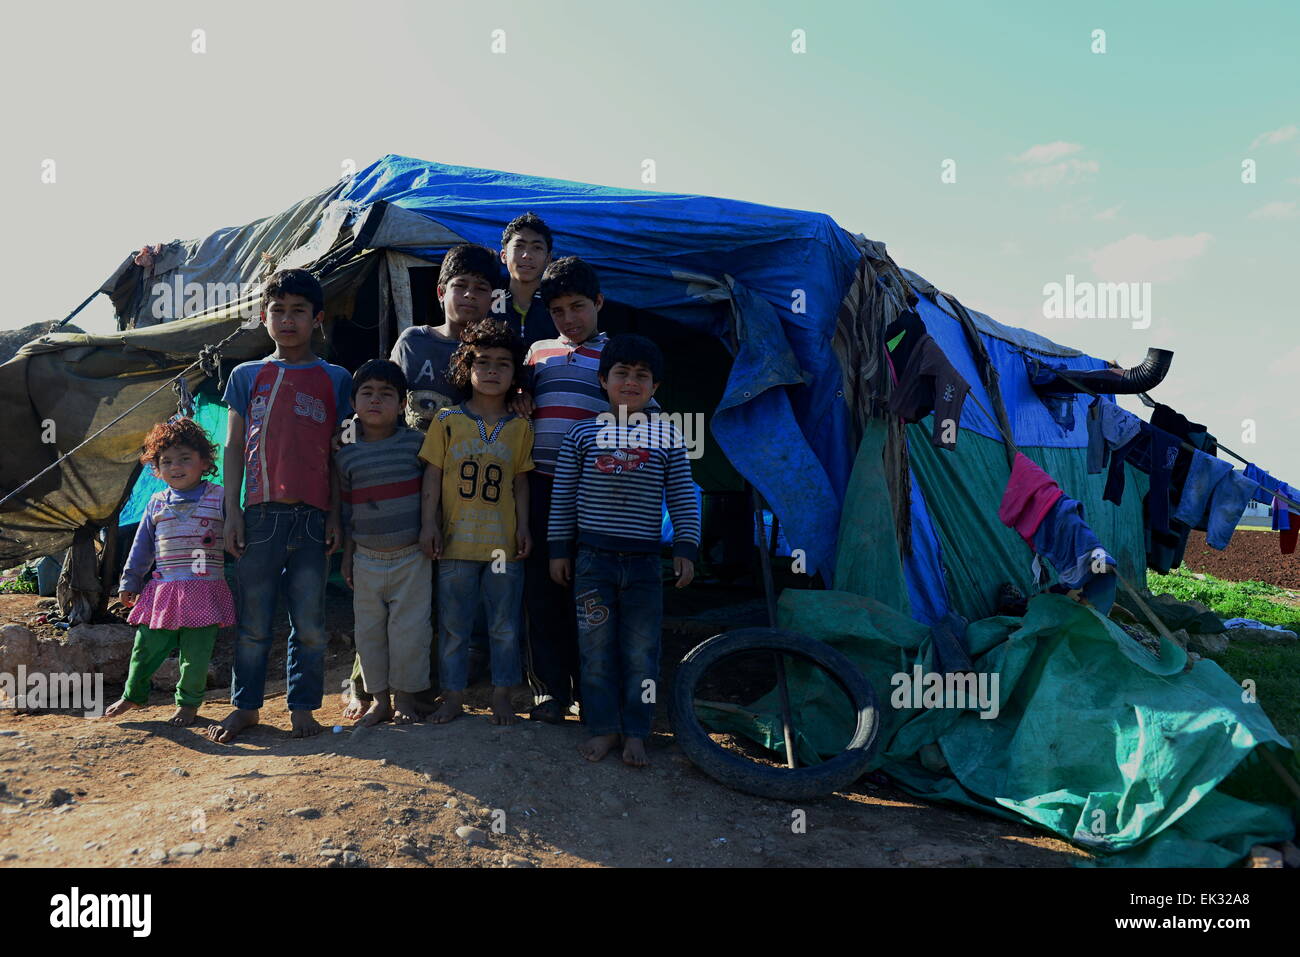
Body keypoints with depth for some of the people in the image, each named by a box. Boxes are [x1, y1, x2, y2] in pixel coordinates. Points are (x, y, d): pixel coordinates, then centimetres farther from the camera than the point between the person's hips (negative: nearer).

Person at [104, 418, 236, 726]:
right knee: (146, 646, 9)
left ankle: (189, 702, 20)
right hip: (162, 590, 3)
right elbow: (142, 546, 17)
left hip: (205, 590, -3)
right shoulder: (157, 502, 12)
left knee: (195, 653, 1)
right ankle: (133, 694, 32)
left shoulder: (218, 498, 1)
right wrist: (130, 582, 17)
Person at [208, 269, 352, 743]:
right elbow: (234, 447, 10)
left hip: (312, 517, 0)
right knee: (253, 622, 8)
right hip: (260, 513, 1)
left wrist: (335, 515, 1)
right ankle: (245, 706, 22)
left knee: (309, 623, 4)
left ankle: (302, 707, 18)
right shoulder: (247, 376, 11)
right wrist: (232, 512, 2)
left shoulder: (335, 379, 8)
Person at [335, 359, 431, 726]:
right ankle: (378, 696, 23)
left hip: (412, 557, -3)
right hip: (367, 558, 3)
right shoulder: (346, 454, 3)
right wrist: (347, 555, 9)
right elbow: (347, 510, 9)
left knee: (409, 630, 1)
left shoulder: (416, 442, -4)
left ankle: (405, 695, 17)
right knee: (369, 630, 9)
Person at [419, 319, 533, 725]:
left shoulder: (520, 427, 5)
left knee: (504, 626, 9)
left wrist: (523, 525, 1)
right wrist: (428, 522, -5)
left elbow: (520, 480, 8)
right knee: (453, 626, 9)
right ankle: (453, 695, 22)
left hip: (504, 542, 1)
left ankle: (502, 694, 23)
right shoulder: (448, 420, 1)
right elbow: (433, 473, 1)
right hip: (456, 540, -1)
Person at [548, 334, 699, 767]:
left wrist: (686, 548, -3)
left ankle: (635, 732, 17)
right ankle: (603, 726, 20)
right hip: (593, 558, 0)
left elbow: (683, 497, 4)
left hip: (644, 562, 0)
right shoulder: (584, 433, 3)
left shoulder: (667, 436, 3)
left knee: (641, 651, 5)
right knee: (597, 648, 6)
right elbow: (562, 496, 6)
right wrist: (559, 549, 4)